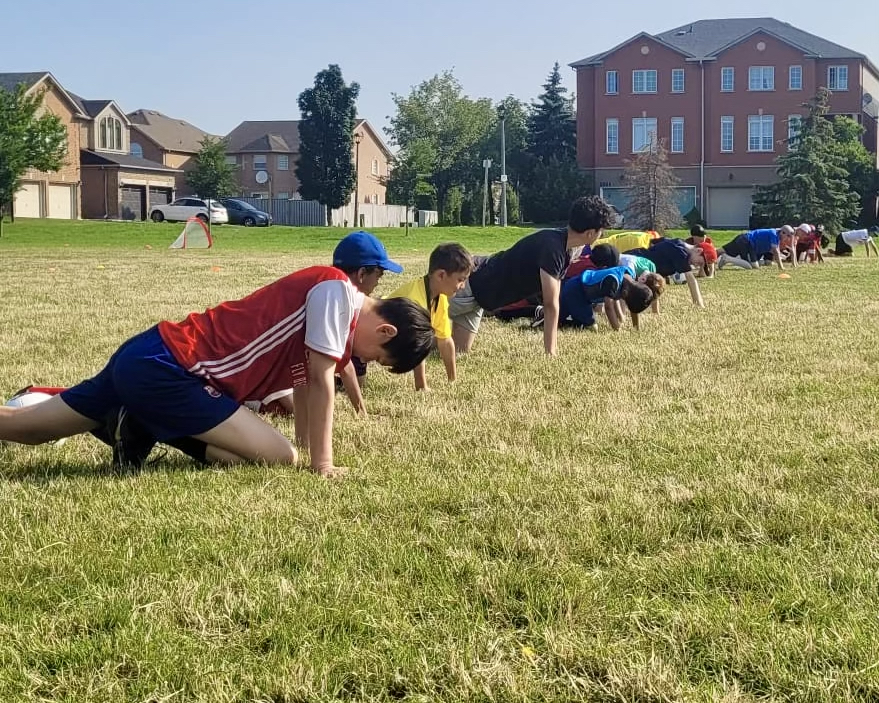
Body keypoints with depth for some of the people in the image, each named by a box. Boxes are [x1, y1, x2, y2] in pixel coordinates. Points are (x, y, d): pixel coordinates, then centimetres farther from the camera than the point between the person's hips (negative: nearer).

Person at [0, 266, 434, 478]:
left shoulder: (333, 304, 17)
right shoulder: (337, 291, -11)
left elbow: (304, 381, 22)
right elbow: (320, 382, -12)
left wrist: (309, 444, 22)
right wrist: (321, 461, -7)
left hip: (147, 360, 10)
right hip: (164, 367, -10)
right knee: (279, 458, -13)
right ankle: (146, 431, -6)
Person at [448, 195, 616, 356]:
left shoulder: (563, 250, -2)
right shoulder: (552, 247, -31)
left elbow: (552, 303, 1)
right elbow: (550, 304, -30)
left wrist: (552, 350, -2)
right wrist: (550, 352, -27)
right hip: (471, 284, -9)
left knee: (460, 350, 14)